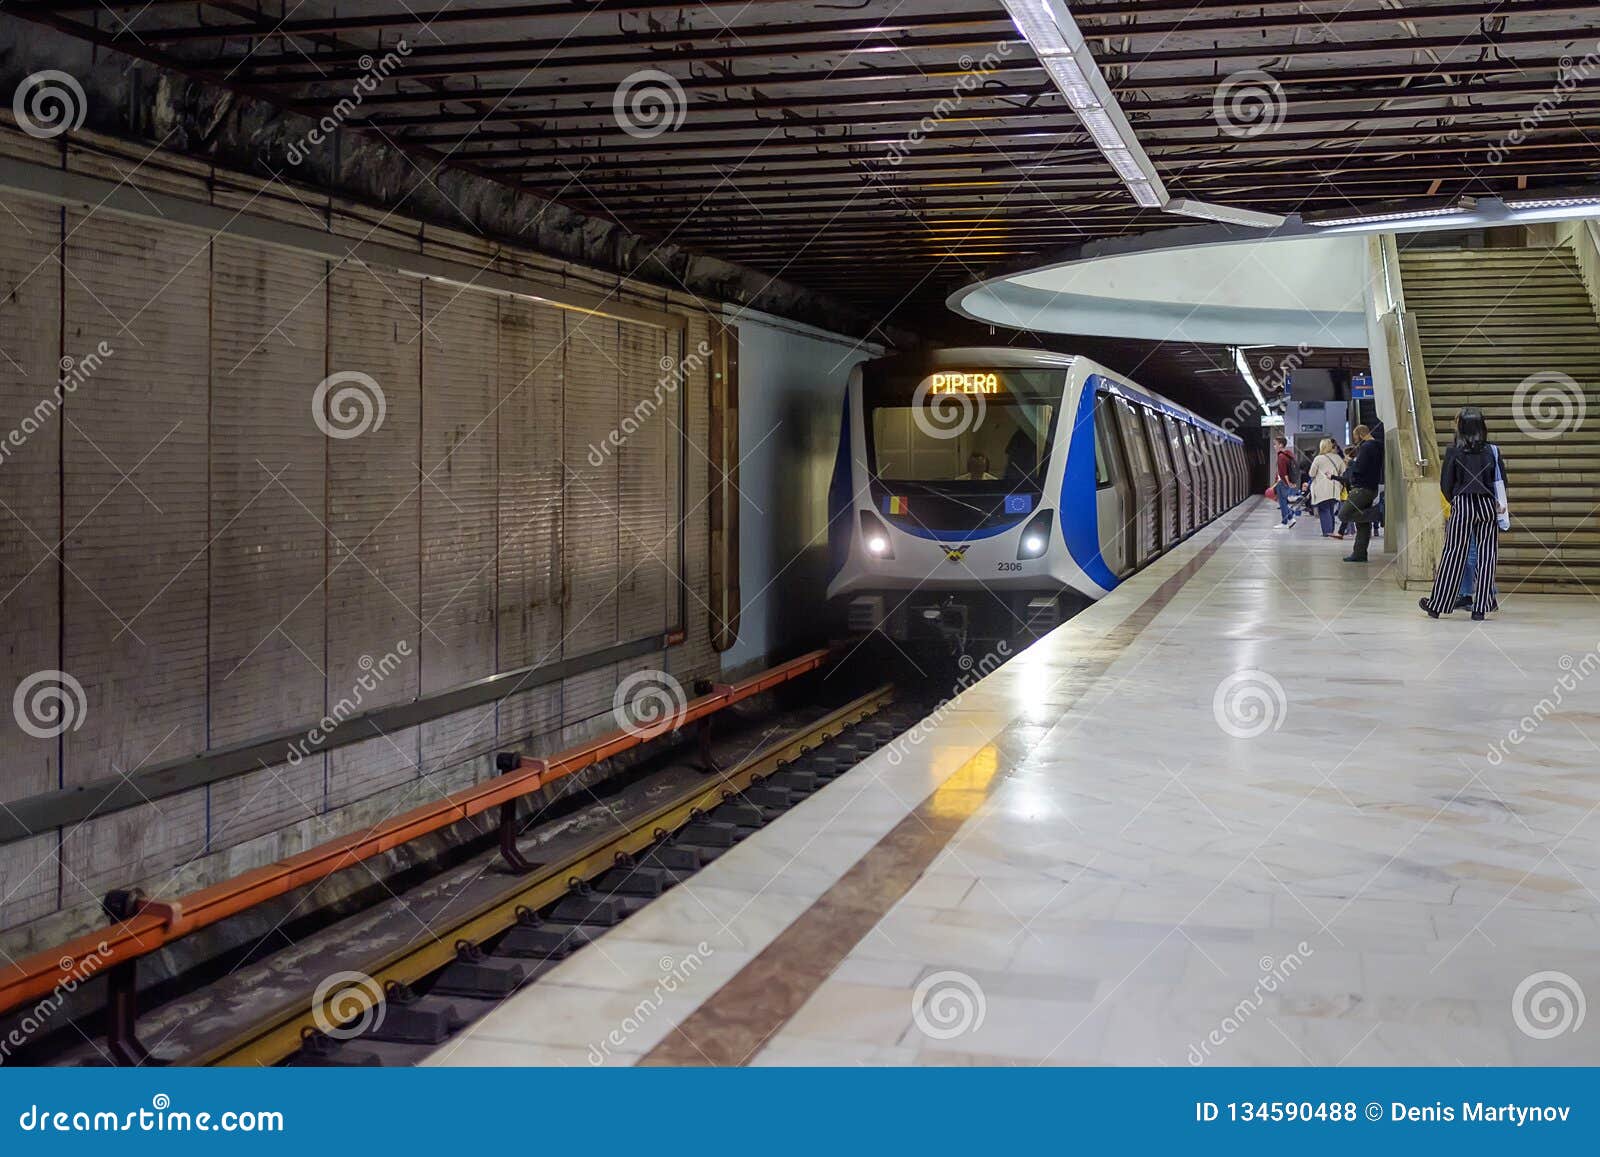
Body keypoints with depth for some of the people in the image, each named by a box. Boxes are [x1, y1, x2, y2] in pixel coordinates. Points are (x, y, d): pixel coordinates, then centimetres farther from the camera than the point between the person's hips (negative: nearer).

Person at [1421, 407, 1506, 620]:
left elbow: (1445, 485, -1)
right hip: (1488, 506, 1)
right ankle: (1480, 608, 3)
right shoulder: (1492, 451, -1)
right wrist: (1499, 504, 16)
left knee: (1453, 555, 4)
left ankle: (1436, 605, 11)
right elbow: (1501, 482, 2)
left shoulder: (1453, 453, -5)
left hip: (1462, 505, -1)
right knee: (1485, 556, 4)